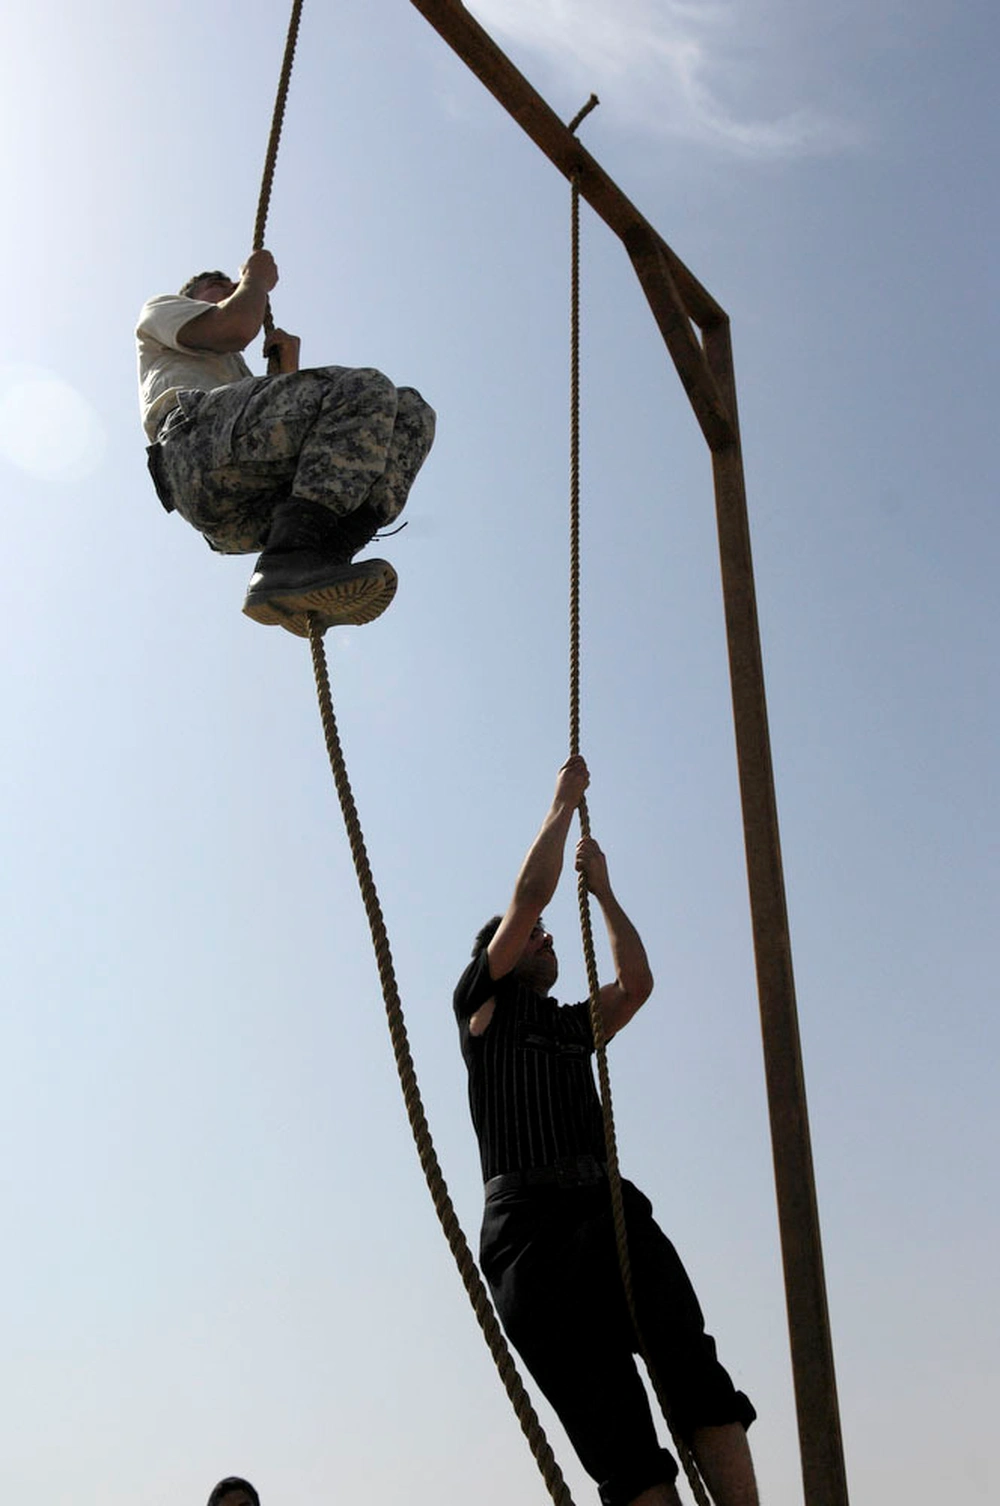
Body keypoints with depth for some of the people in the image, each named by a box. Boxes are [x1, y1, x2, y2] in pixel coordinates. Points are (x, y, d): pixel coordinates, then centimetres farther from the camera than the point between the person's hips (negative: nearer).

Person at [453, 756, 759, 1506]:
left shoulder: (574, 1024, 32)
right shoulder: (485, 1006, 14)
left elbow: (638, 981, 21)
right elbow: (530, 893, 6)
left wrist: (602, 888, 29)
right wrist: (564, 802, 15)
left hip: (609, 1208, 5)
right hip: (528, 1224, -5)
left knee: (688, 1360, -22)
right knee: (616, 1434, -13)